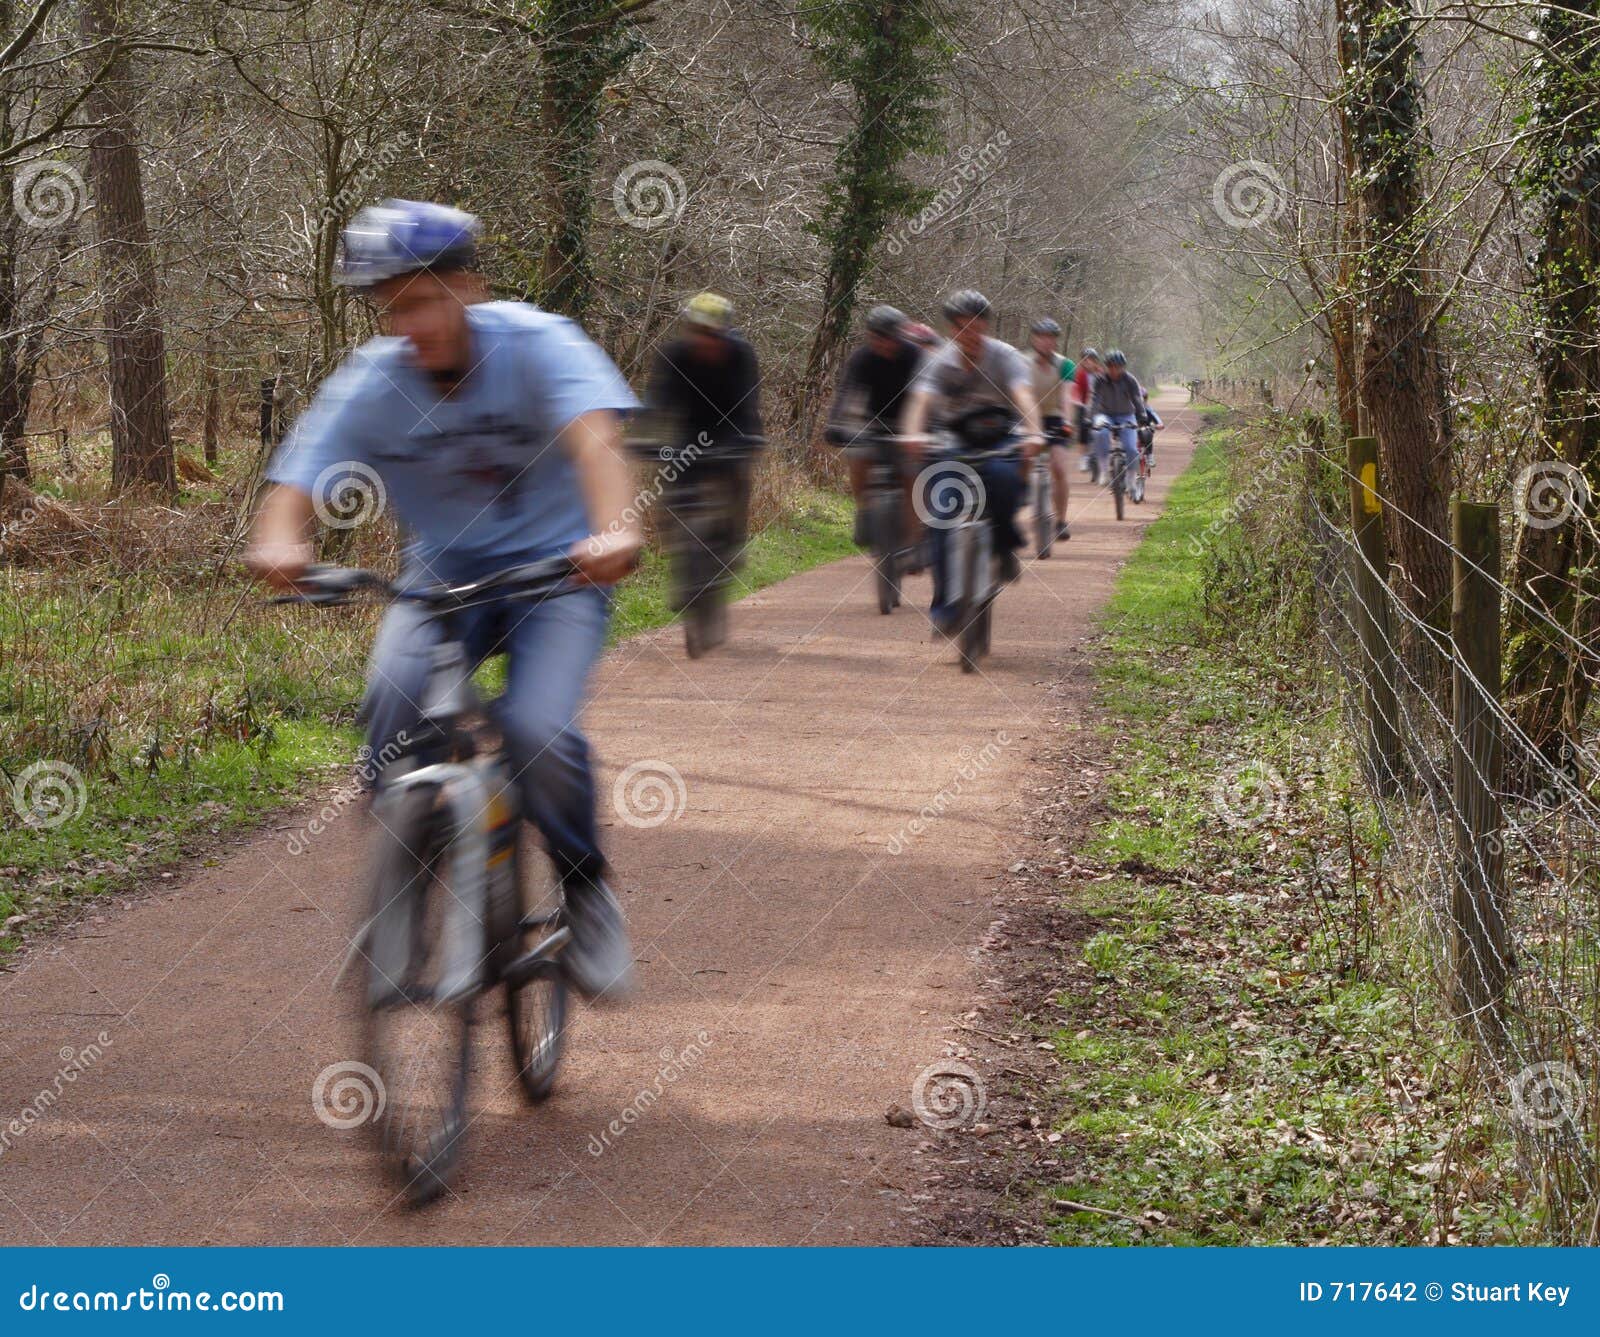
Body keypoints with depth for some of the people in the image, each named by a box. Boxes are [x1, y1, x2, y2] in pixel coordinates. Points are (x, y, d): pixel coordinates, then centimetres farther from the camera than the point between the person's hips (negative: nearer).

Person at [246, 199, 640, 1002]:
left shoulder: (535, 344, -18)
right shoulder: (371, 385, -12)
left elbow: (594, 436, -36)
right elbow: (298, 480, -24)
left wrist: (614, 529, -57)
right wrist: (278, 542, -49)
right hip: (442, 572, 2)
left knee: (537, 731, -26)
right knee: (395, 696, -28)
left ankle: (586, 890, 2)